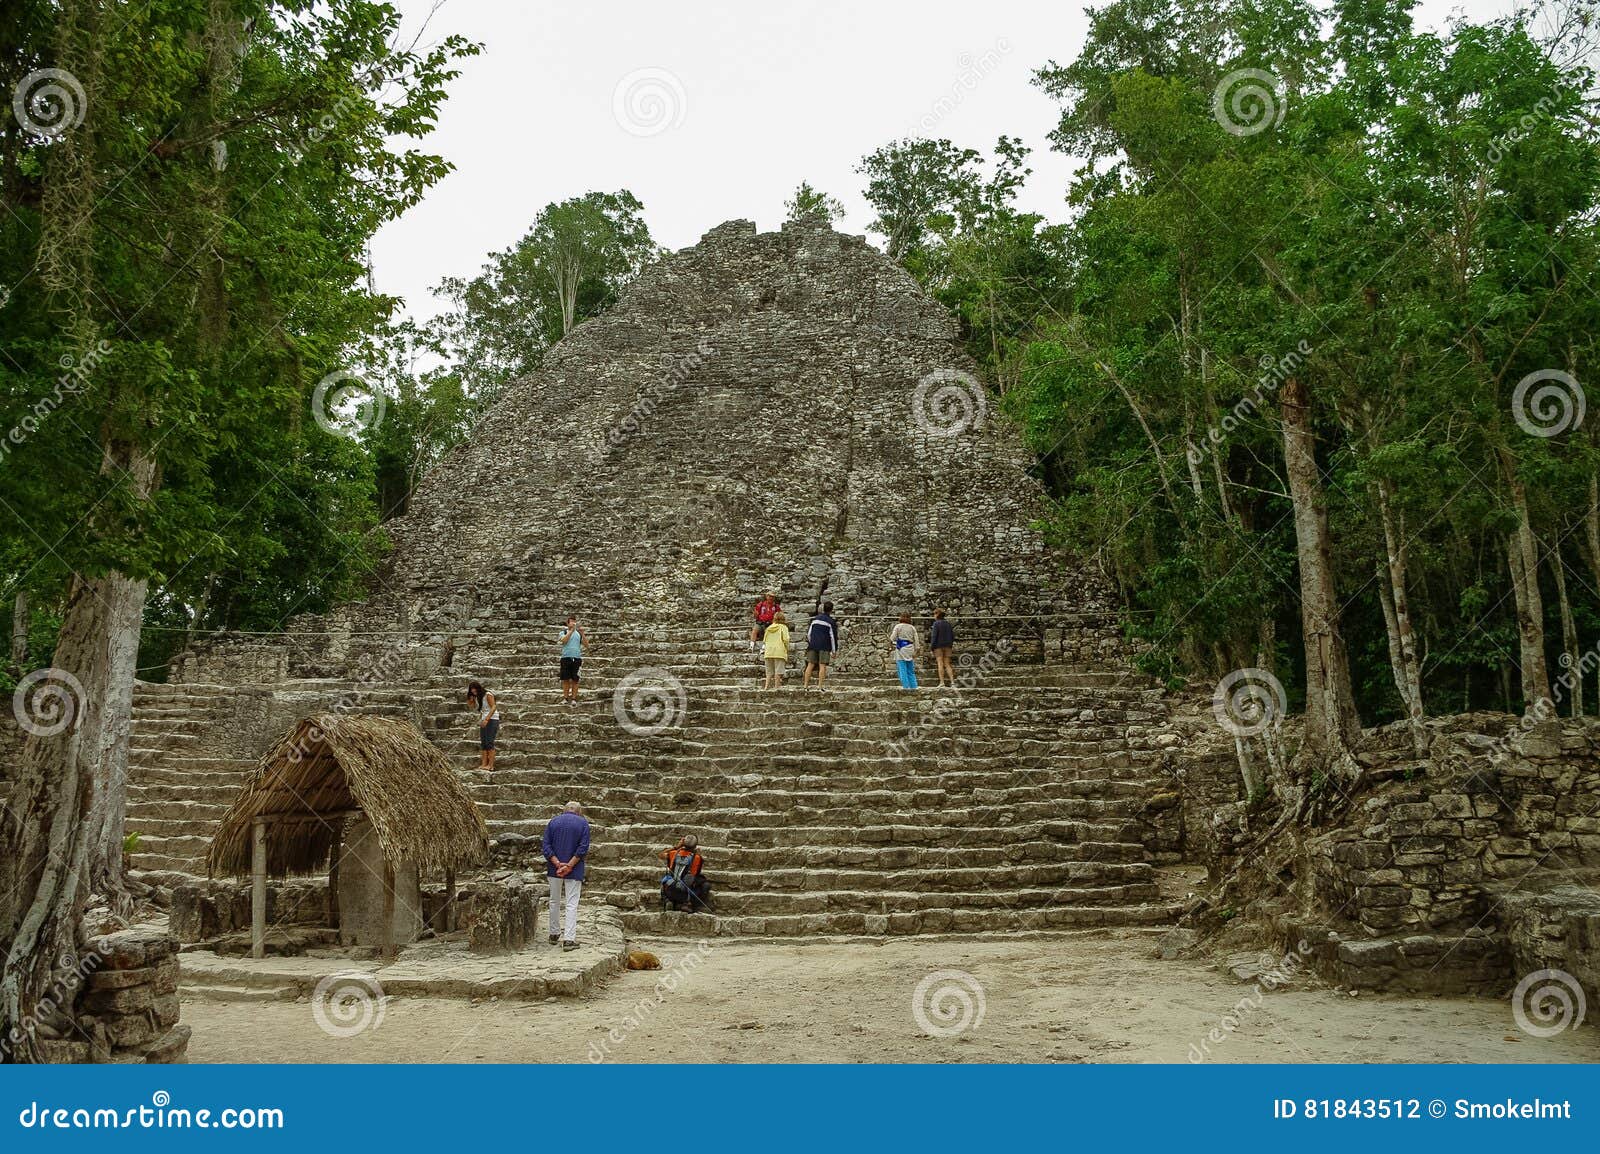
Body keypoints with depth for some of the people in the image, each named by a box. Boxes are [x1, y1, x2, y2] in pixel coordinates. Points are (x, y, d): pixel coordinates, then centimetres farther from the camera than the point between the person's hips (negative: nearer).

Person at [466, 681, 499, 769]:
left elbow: (493, 707, -18)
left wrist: (486, 719, -26)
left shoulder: (488, 695, -11)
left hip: (492, 719, -8)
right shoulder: (476, 698, 12)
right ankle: (484, 764, 0)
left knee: (489, 742, -12)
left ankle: (490, 765, -12)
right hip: (483, 720, 8)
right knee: (483, 743, 1)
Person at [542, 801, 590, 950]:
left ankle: (554, 934, 27)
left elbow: (545, 845, -3)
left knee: (554, 901, 17)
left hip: (554, 870, 3)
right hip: (574, 870, -3)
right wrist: (569, 866, -13)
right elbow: (583, 848, -11)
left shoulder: (553, 821, 5)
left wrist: (558, 864, -11)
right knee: (572, 904, -2)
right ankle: (569, 939, -9)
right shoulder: (583, 823, -1)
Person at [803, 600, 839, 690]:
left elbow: (809, 633, 15)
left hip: (813, 645, 4)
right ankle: (819, 686, -9)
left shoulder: (815, 619, 13)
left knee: (810, 665, 6)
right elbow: (833, 636, -2)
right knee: (822, 666, -3)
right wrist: (834, 650, 2)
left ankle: (805, 685, 4)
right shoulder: (831, 621, -1)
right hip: (824, 646, -4)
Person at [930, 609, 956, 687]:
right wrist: (950, 644, 19)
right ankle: (952, 682, -1)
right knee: (947, 664, 9)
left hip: (938, 646, -5)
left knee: (940, 663, -3)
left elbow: (934, 636, -13)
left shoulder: (936, 624, -9)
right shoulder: (948, 624, 9)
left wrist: (931, 647, -9)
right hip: (947, 646, 5)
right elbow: (953, 636, 11)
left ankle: (942, 683, -8)